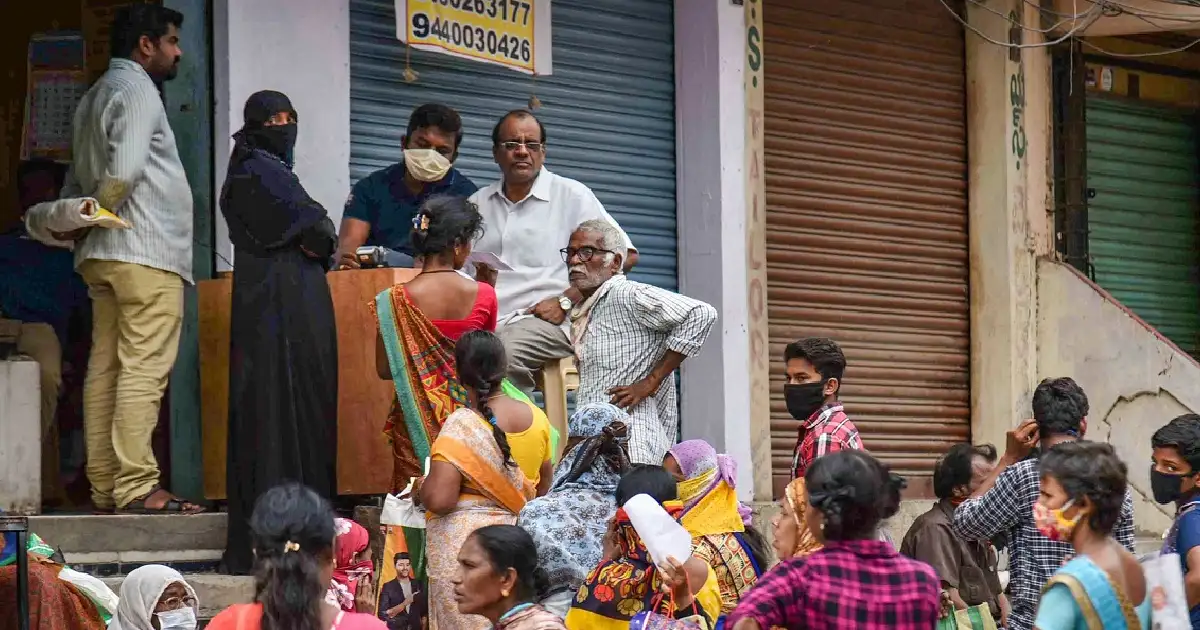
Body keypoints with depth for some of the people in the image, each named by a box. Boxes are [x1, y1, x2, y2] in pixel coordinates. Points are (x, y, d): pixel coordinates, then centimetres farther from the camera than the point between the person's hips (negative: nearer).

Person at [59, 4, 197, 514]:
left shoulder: (94, 97, 24)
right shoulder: (136, 90, -8)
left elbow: (77, 178, 22)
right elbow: (125, 170, -21)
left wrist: (78, 222, 11)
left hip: (101, 257, 10)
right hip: (145, 252, -10)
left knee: (105, 367, 6)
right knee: (144, 370, -12)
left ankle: (104, 485, 6)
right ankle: (136, 488, -16)